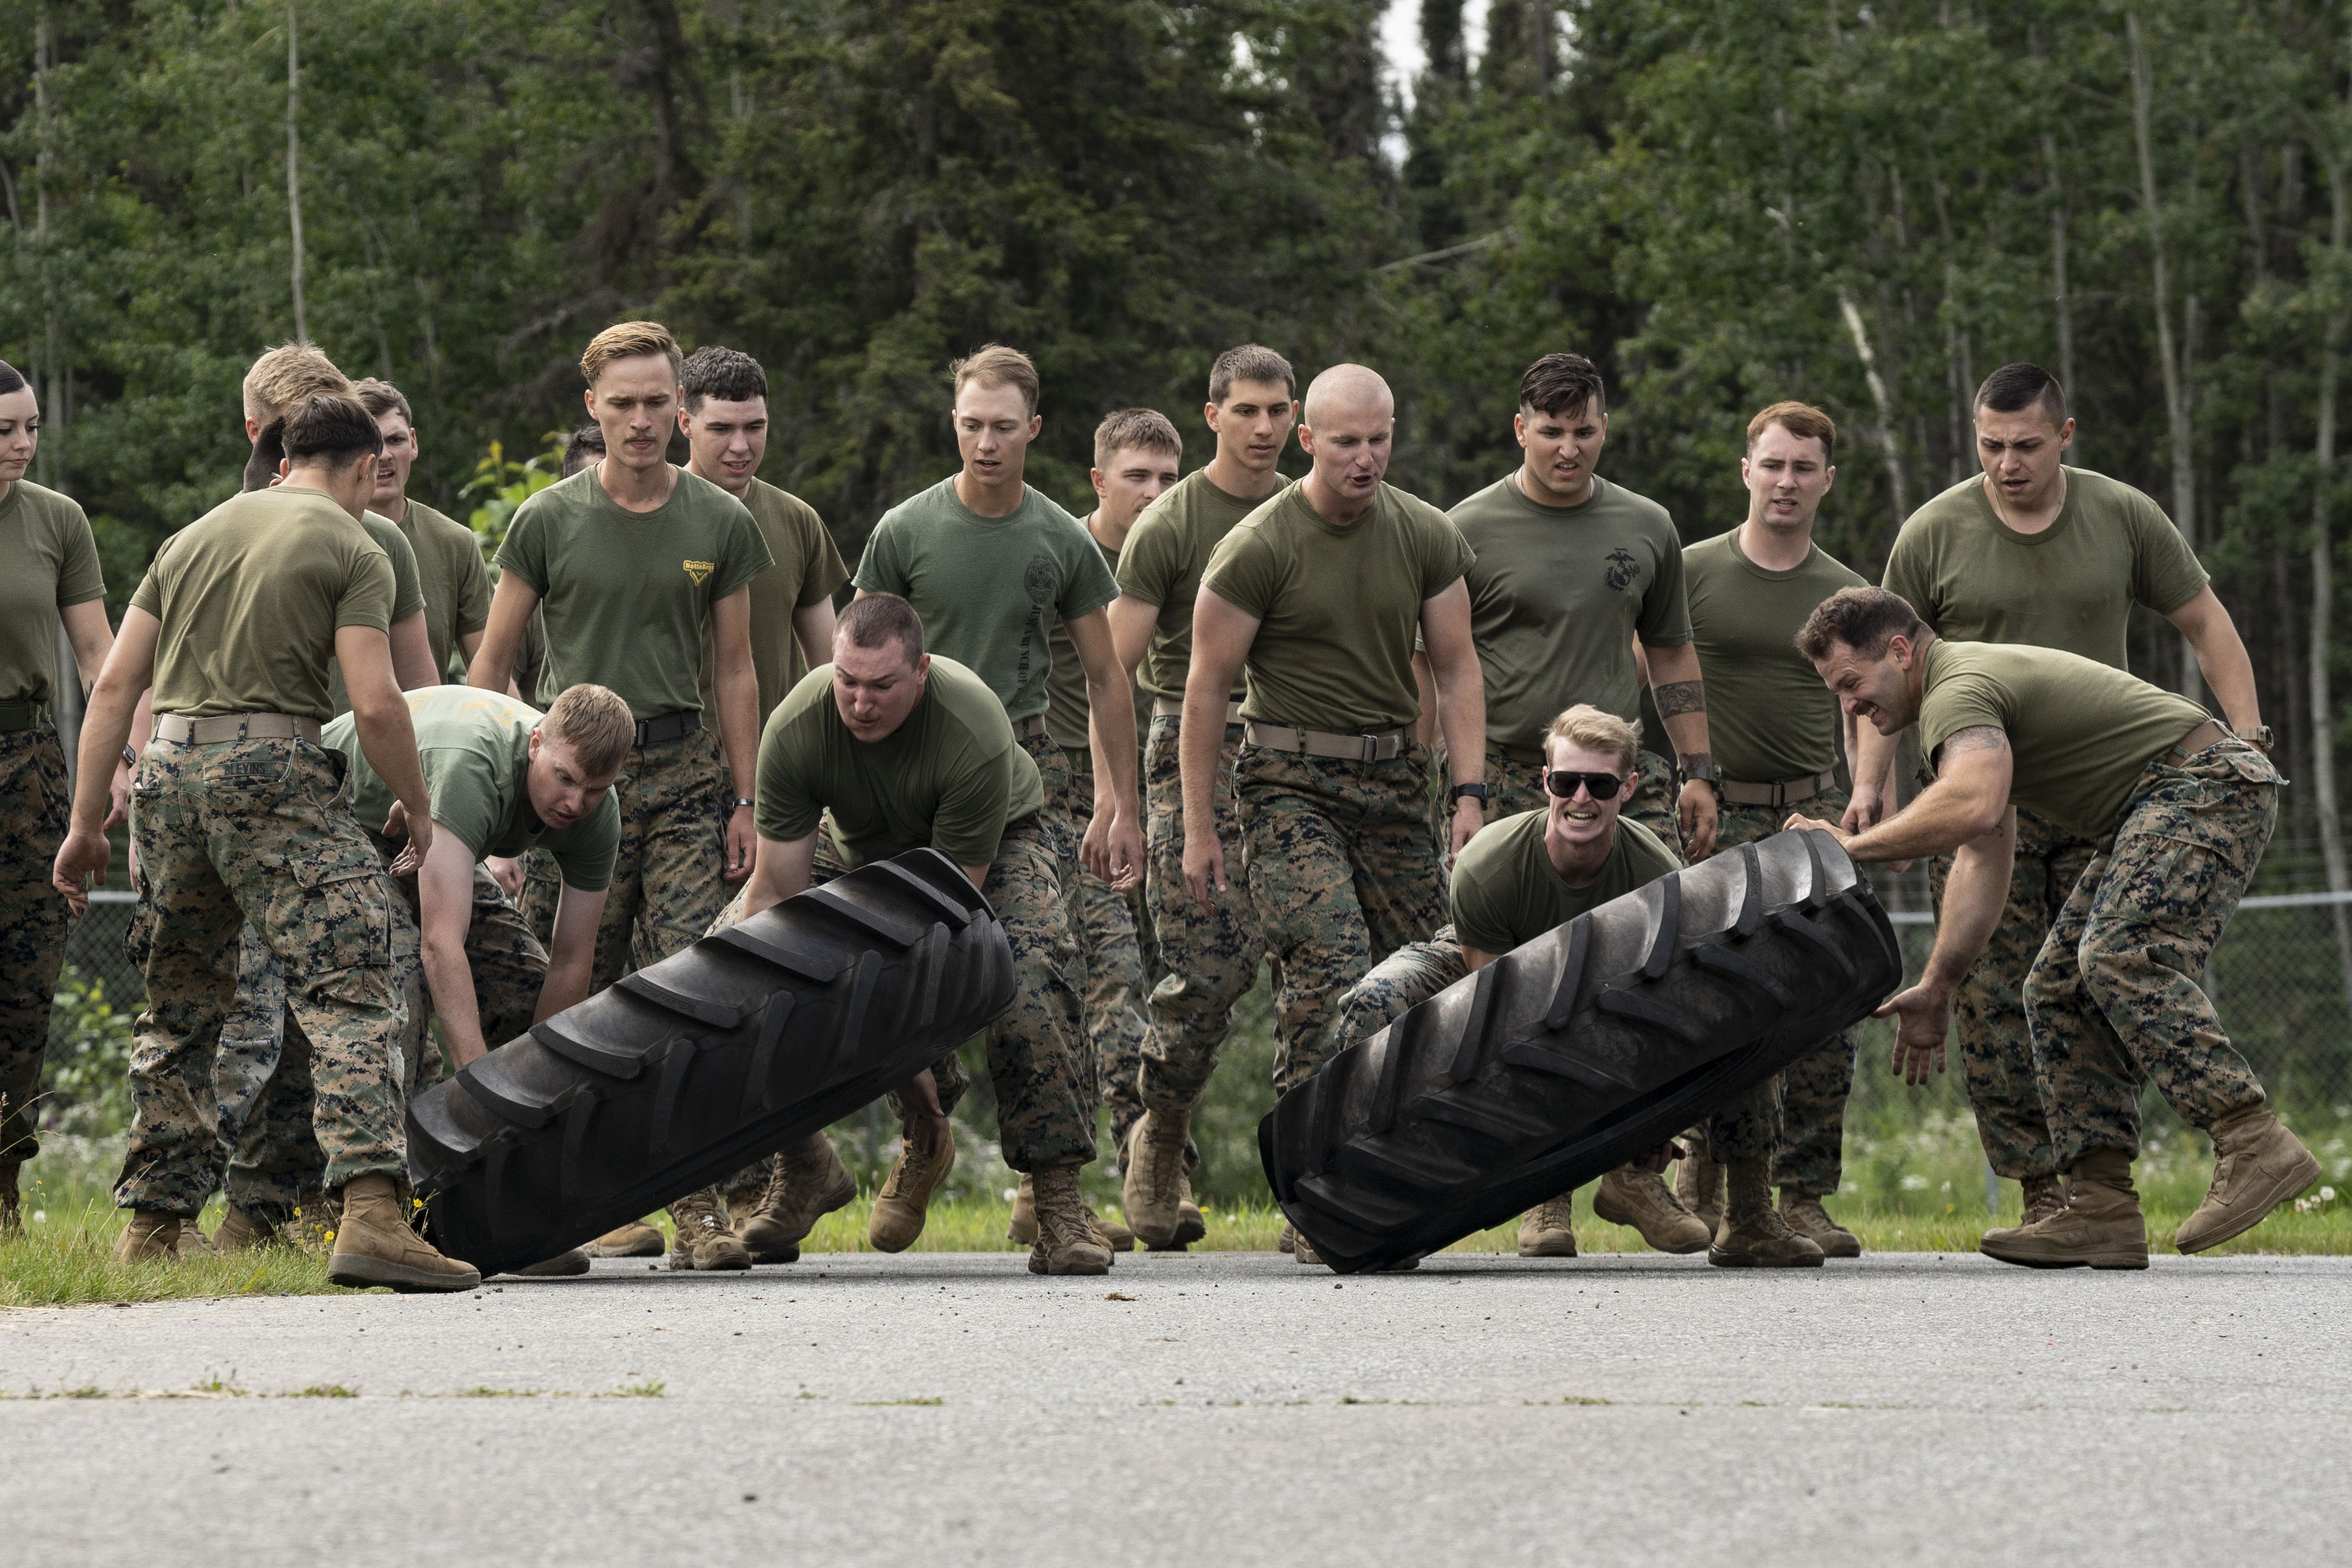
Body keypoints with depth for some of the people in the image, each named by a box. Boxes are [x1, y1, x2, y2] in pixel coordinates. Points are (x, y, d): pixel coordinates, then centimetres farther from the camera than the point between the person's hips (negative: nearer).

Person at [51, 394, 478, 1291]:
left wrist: (86, 823, 18)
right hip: (275, 769, -6)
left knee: (178, 1011, 18)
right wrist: (418, 811, 6)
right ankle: (370, 1210, -25)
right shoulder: (353, 551, 3)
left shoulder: (194, 536, 21)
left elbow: (114, 687, 16)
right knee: (353, 996, -10)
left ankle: (152, 1226, 21)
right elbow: (376, 705, -8)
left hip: (168, 773, 6)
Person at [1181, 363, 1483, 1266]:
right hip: (1292, 782, -5)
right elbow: (1206, 688, -3)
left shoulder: (1427, 539, 5)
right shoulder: (1258, 548, -7)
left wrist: (1469, 793, -1)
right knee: (1328, 969, -19)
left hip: (1393, 783, 5)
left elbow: (1455, 670, 10)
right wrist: (1199, 829, -5)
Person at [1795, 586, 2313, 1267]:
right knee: (2060, 989, 6)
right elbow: (1982, 858, 21)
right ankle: (2101, 1210, -1)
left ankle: (2254, 1143, -33)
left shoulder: (1958, 692, -15)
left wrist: (1852, 846, -26)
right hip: (2158, 810, 11)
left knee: (2121, 957, -28)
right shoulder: (1970, 684, 20)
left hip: (2208, 784, -11)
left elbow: (1974, 807, -37)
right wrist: (1936, 989, 15)